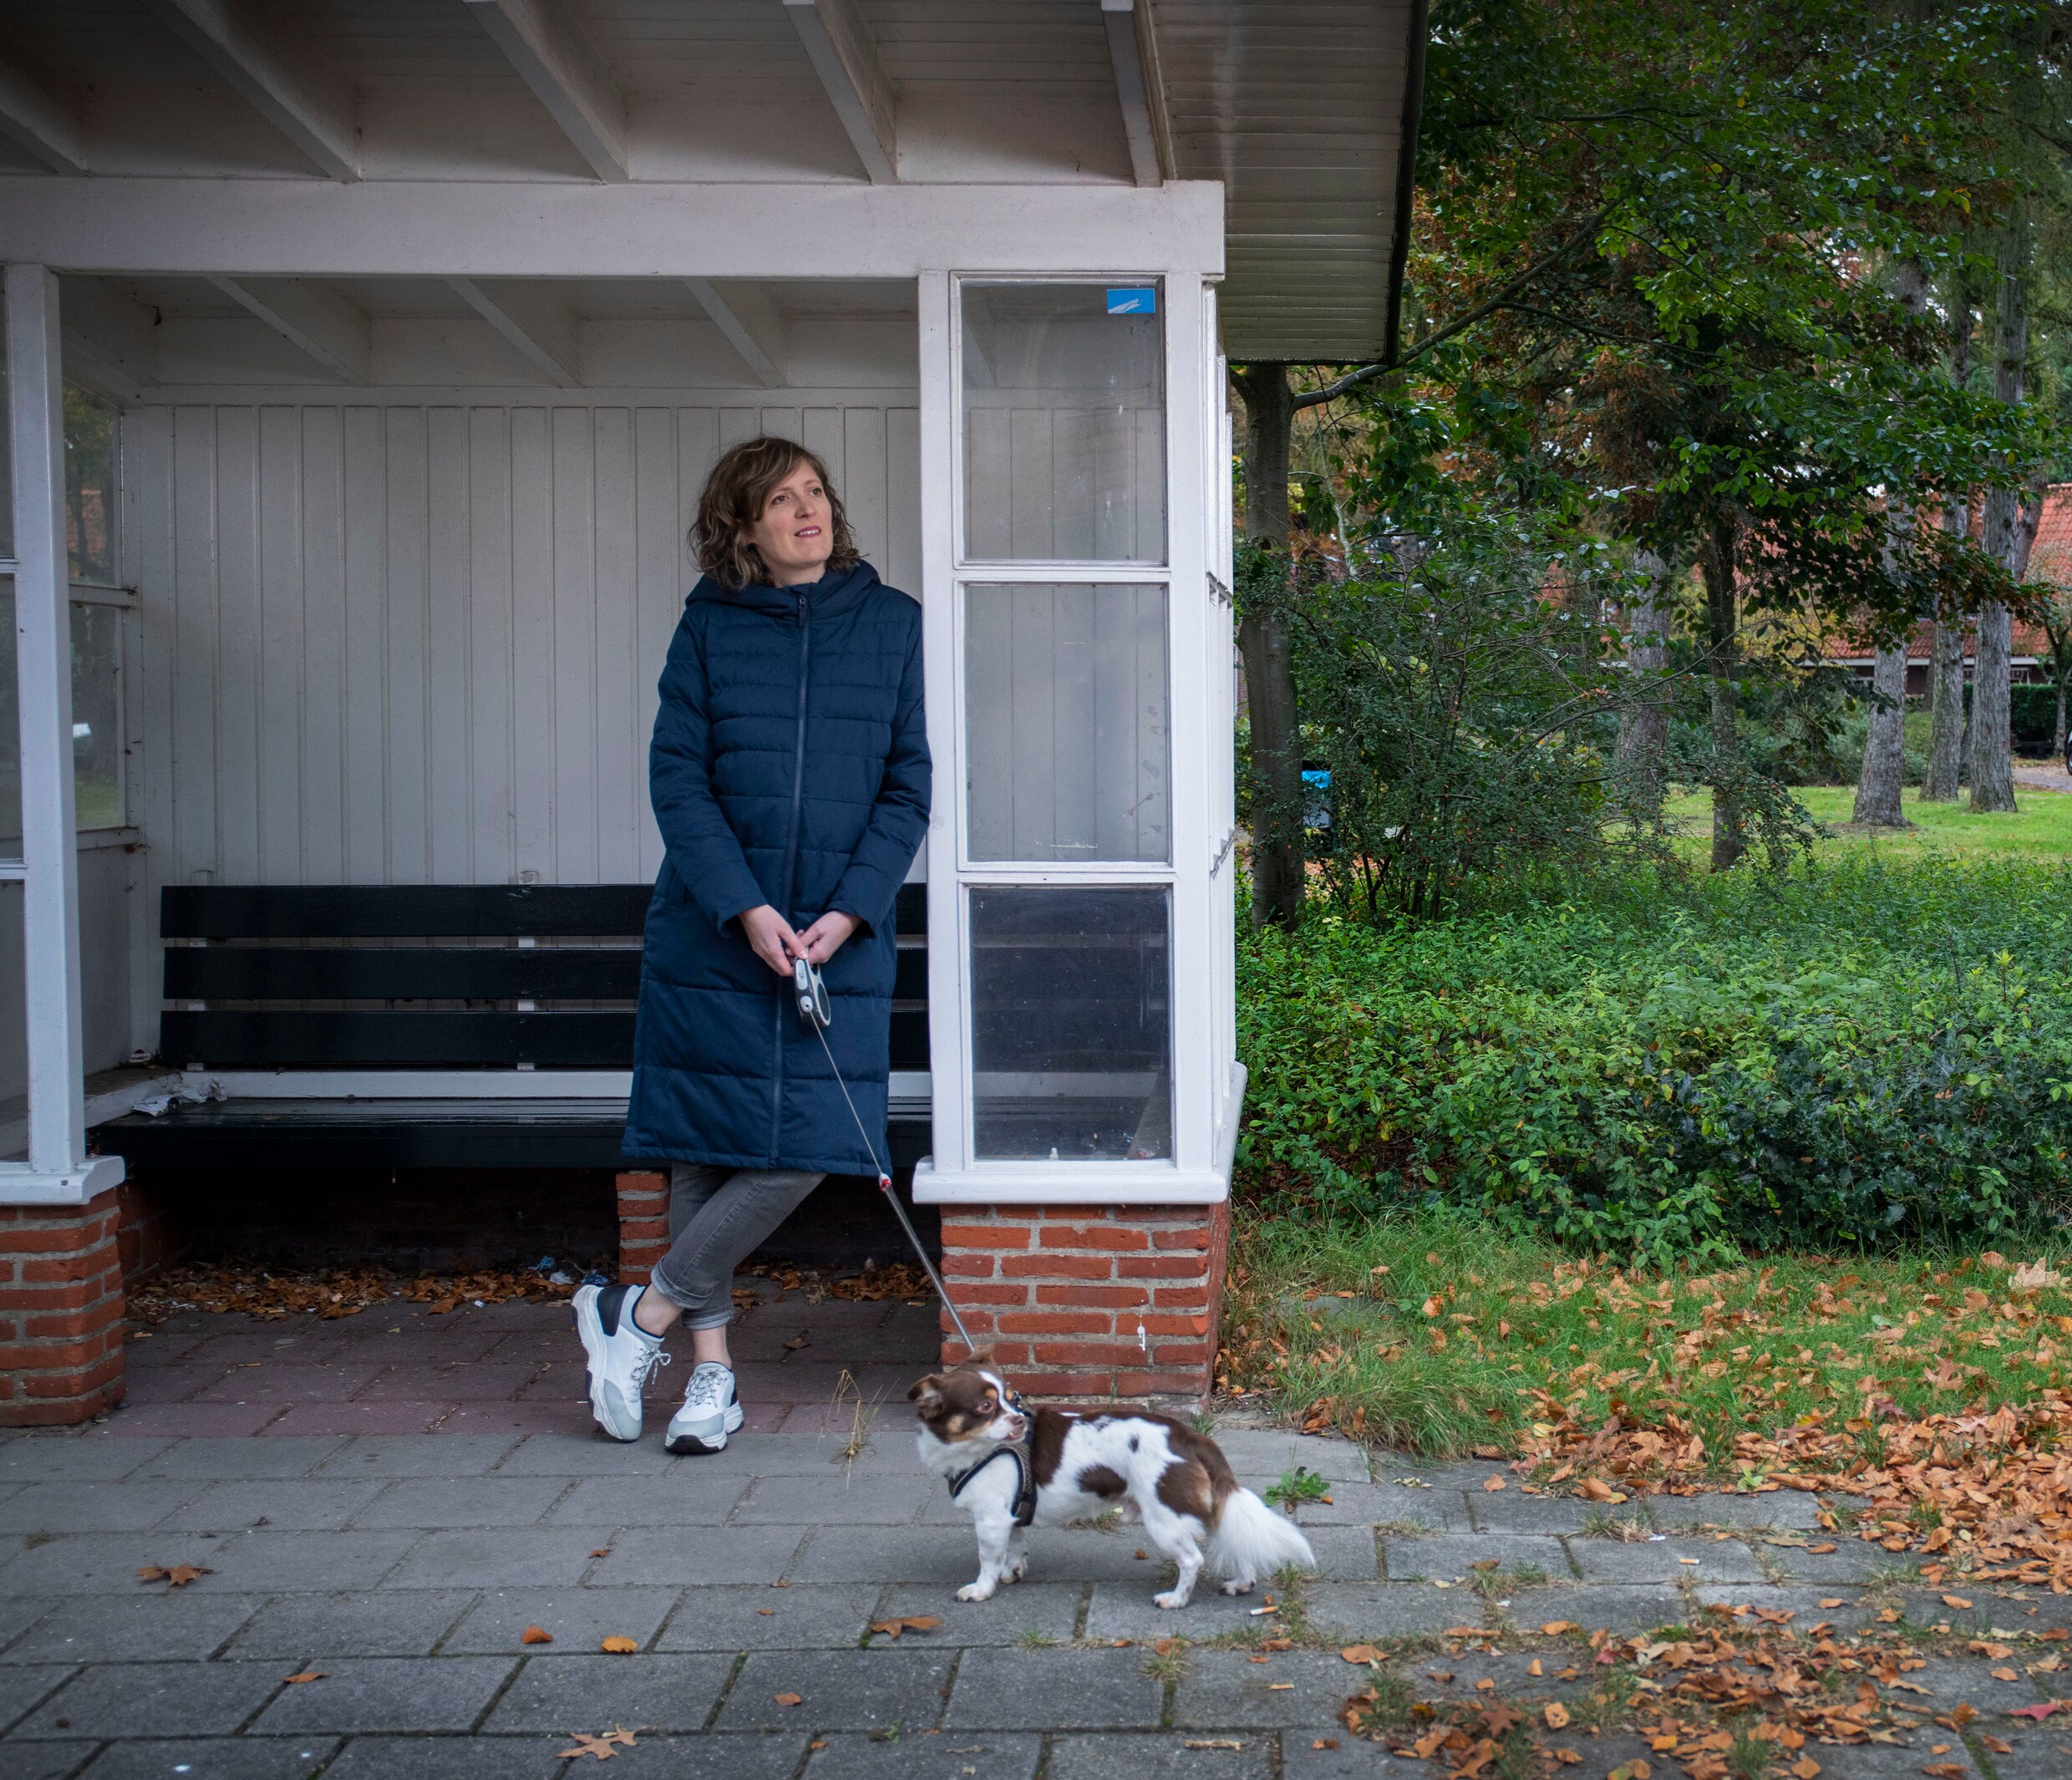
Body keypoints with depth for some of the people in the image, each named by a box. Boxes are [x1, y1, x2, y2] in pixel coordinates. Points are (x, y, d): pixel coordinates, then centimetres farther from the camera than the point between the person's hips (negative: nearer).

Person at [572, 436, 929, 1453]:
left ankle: (638, 1316, 9)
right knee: (708, 1147, 2)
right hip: (715, 932, -1)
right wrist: (746, 909, -14)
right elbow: (678, 779, -2)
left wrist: (848, 912, -10)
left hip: (842, 938, 1)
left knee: (808, 1148, -6)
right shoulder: (710, 626, 3)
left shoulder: (892, 624, 5)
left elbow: (907, 787, 3)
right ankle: (712, 1369, 15)